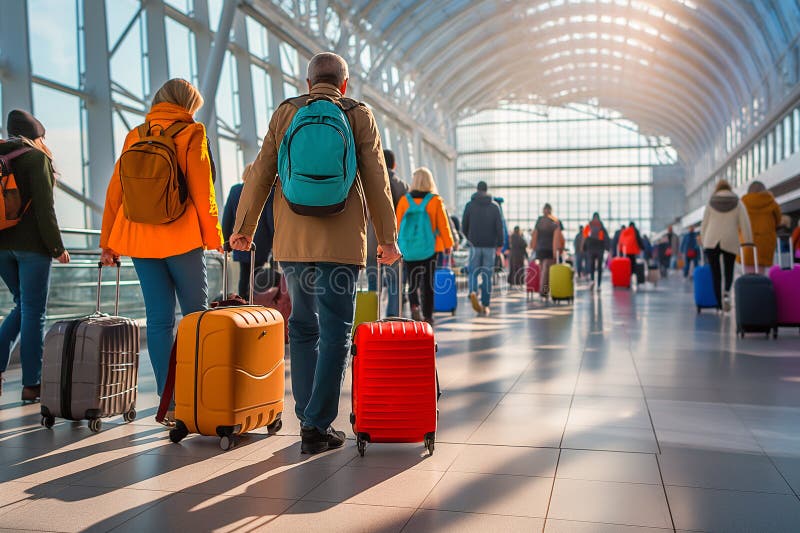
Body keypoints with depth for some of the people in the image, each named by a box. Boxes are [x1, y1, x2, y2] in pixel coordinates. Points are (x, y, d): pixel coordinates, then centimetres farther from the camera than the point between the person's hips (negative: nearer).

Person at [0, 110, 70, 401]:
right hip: (31, 244, -6)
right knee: (33, 312, 1)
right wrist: (57, 247, -9)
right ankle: (31, 383, 4)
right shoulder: (37, 158, -7)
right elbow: (44, 207, -14)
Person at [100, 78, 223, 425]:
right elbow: (202, 189, -6)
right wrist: (213, 234, 0)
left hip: (139, 238, 4)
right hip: (182, 238, -4)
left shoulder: (135, 136, 12)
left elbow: (115, 190, 11)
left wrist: (108, 242, 15)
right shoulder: (191, 133, -1)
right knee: (197, 315, 5)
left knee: (159, 318, 4)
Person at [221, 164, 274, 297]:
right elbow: (271, 220, -7)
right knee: (257, 276, 0)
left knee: (244, 275, 11)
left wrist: (226, 240, 14)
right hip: (260, 242, -3)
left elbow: (227, 217, 7)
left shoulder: (235, 190, 4)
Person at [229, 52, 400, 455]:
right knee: (335, 331, 2)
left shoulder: (284, 113, 11)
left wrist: (243, 228, 17)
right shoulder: (359, 115, 6)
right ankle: (318, 426, 0)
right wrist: (387, 237, 6)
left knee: (303, 327, 13)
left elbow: (260, 175, 9)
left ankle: (308, 420, 15)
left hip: (292, 239, 3)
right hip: (340, 240, -2)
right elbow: (377, 181, 2)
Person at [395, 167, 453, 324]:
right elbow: (443, 224, -2)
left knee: (413, 282, 7)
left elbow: (398, 224, 2)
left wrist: (397, 245, 12)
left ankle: (414, 306, -19)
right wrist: (448, 244, 8)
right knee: (428, 282, 9)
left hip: (409, 247, 1)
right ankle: (427, 316, 12)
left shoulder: (404, 200, -2)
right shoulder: (436, 201, -5)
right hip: (430, 247, -1)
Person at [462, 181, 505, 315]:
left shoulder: (470, 205, 2)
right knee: (487, 274, 5)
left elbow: (464, 226, 5)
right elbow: (500, 226, -3)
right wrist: (500, 244, 4)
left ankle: (473, 292, -20)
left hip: (475, 244, 0)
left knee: (473, 271, 9)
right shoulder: (494, 206, 2)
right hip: (490, 245, 0)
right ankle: (485, 305, 5)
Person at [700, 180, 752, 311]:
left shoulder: (710, 203, 8)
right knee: (729, 272, 13)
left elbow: (704, 226, 6)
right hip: (730, 242, 0)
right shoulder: (738, 203, 6)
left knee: (715, 274, 7)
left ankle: (720, 305, 4)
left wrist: (704, 244, 13)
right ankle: (726, 292, -16)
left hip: (711, 242, 0)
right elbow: (745, 225, 1)